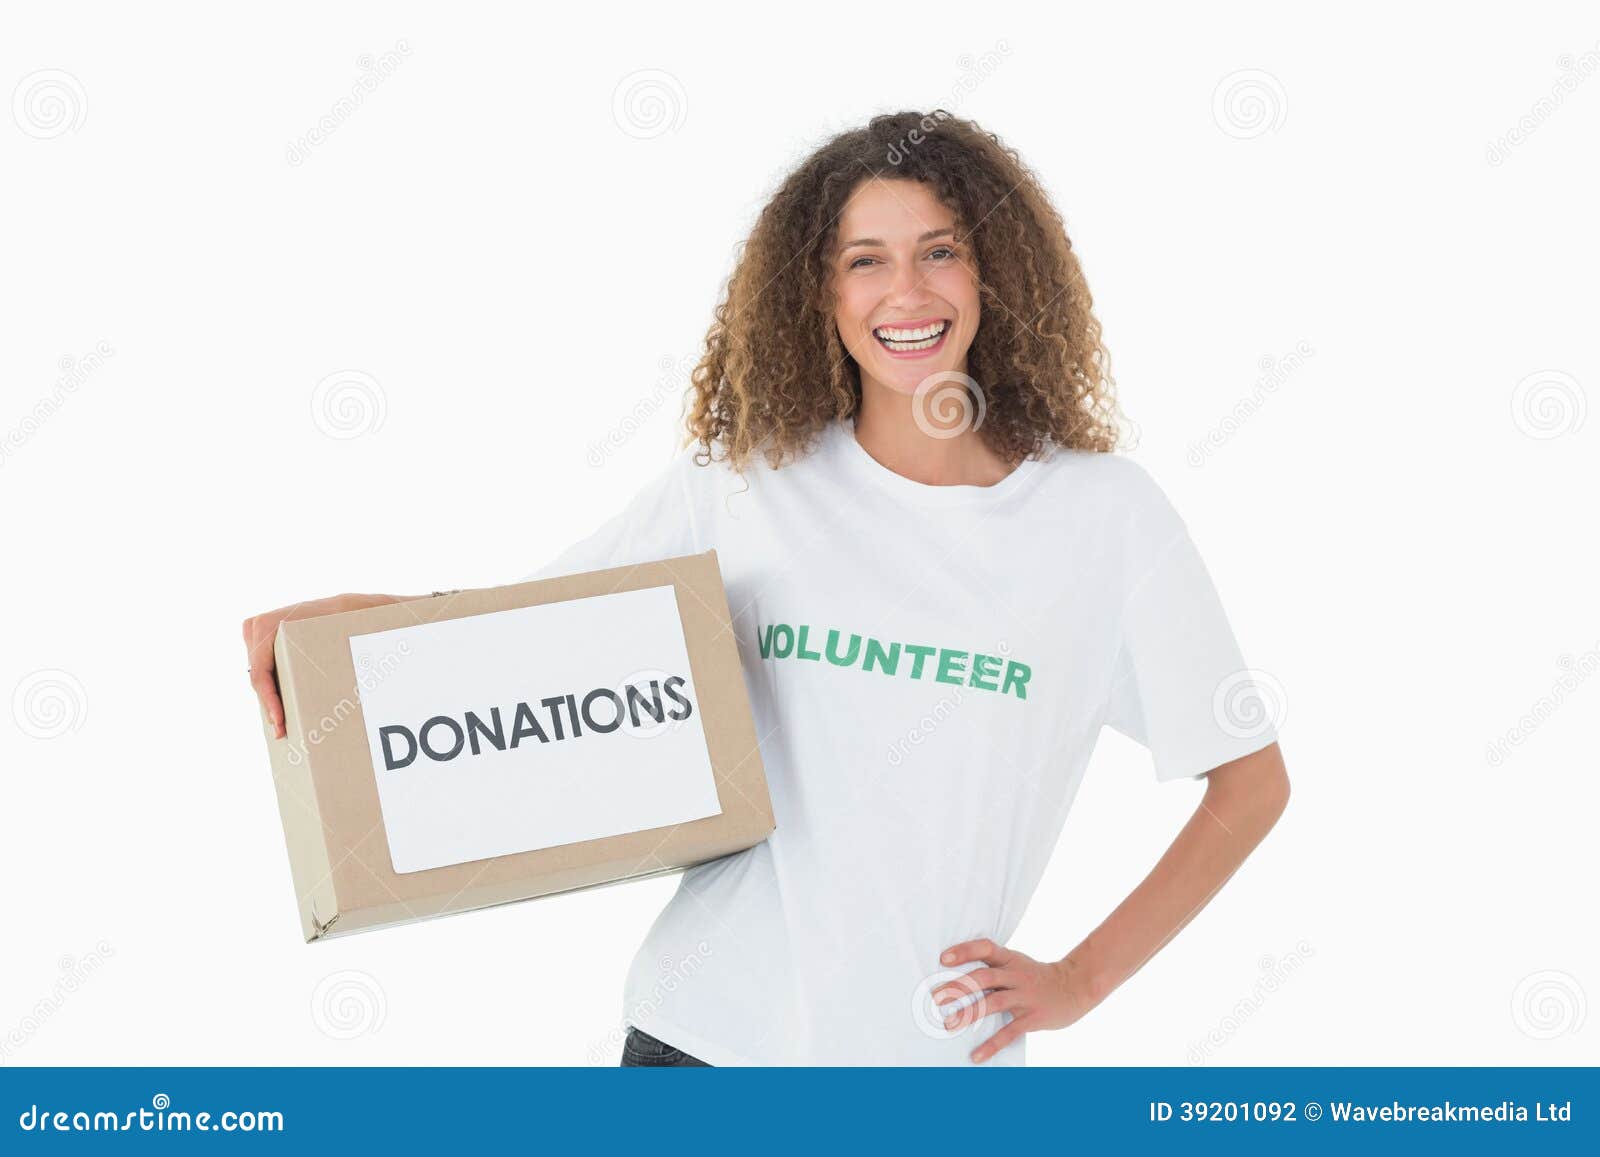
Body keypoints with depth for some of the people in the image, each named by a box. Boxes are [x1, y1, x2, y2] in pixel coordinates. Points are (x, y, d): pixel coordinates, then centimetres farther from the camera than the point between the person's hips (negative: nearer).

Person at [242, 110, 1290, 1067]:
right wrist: (340, 616, -12)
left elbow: (1253, 783, 2)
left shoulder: (1105, 515, -4)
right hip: (706, 1029, 1)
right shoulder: (737, 483, -1)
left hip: (938, 1050, -1)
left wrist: (1084, 978, -3)